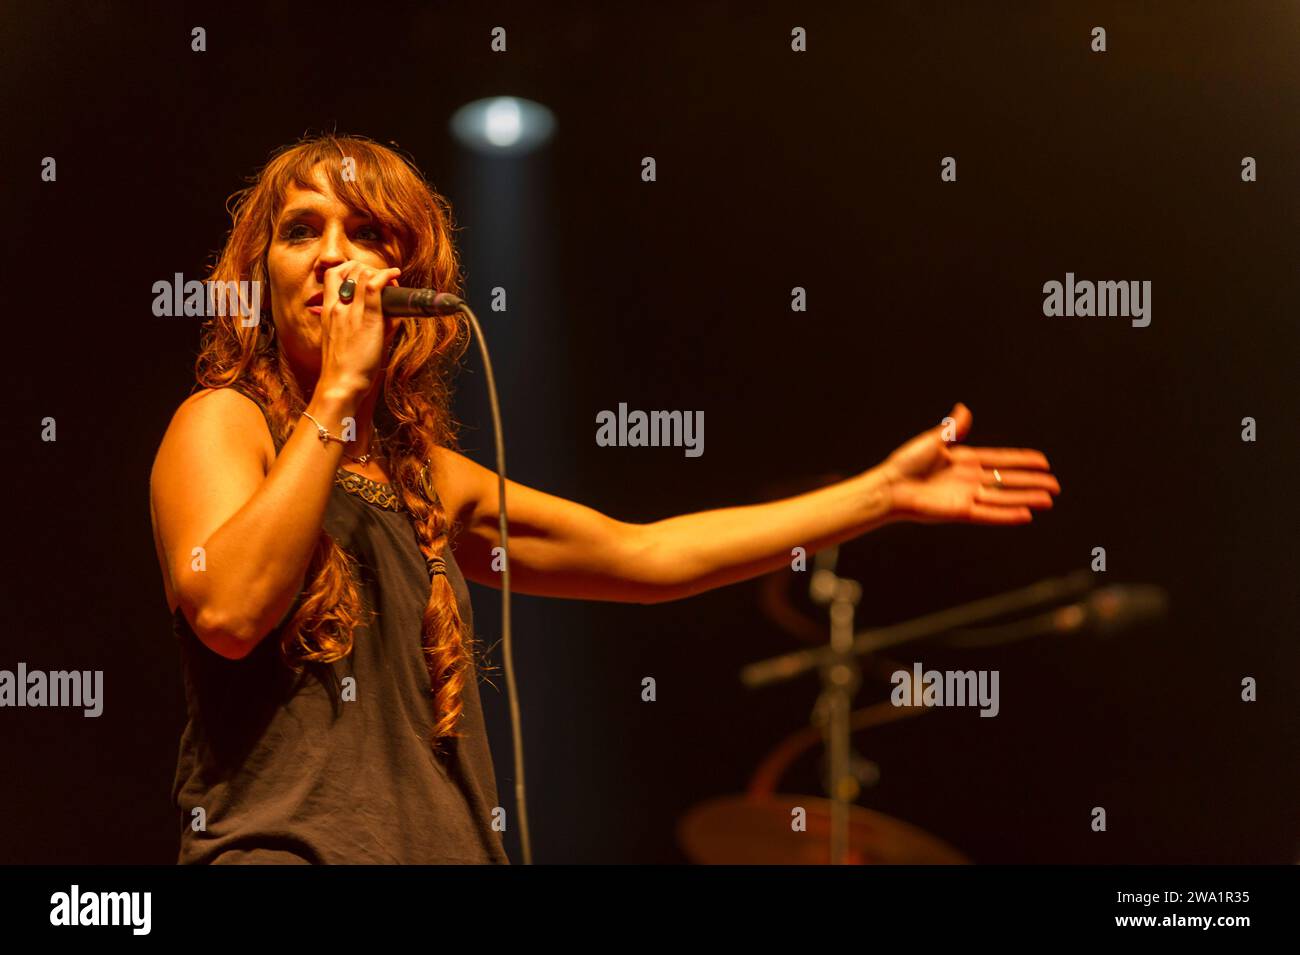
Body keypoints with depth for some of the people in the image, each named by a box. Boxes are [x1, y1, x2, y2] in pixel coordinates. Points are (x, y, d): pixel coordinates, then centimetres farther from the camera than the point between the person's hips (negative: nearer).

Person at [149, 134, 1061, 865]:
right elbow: (227, 610, -16)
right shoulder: (224, 420, 2)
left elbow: (643, 554, 19)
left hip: (440, 846, 5)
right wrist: (338, 390, -11)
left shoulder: (427, 475, 17)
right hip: (282, 845, -5)